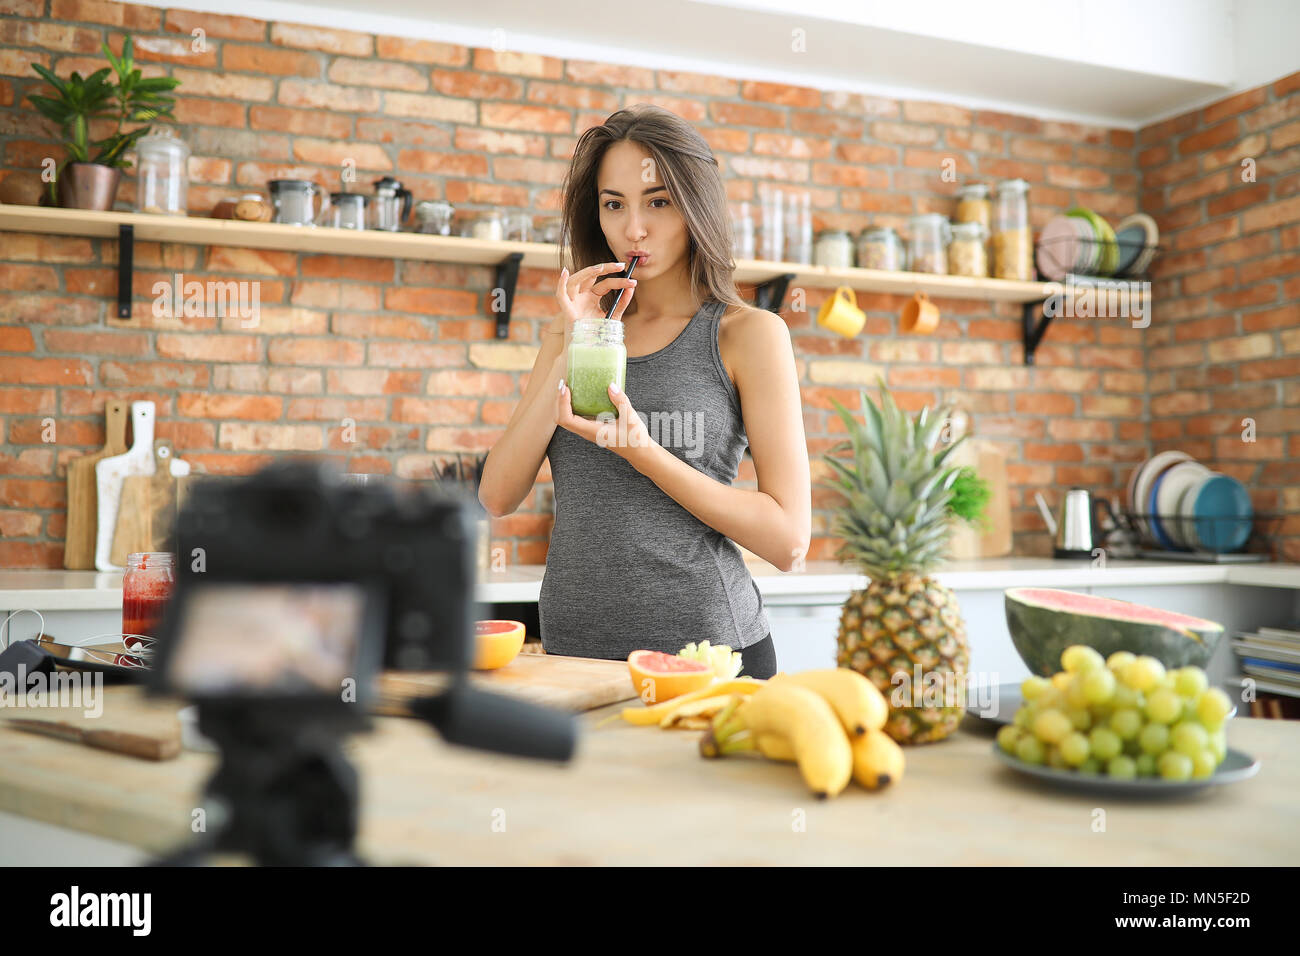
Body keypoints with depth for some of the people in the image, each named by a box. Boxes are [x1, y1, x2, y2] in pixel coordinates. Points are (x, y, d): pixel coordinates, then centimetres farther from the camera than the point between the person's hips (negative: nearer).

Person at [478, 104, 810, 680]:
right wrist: (572, 352, -8)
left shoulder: (749, 333, -4)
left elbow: (788, 541, -9)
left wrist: (641, 451, -18)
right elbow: (497, 497, 0)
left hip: (704, 647, -3)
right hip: (572, 648, 4)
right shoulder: (571, 332, 10)